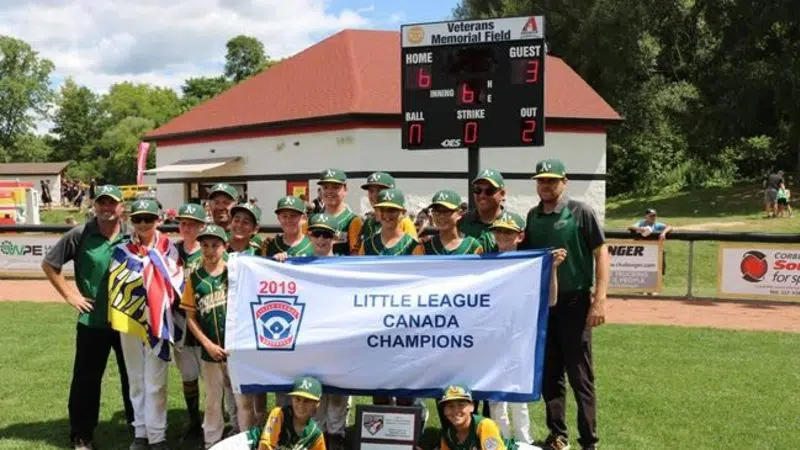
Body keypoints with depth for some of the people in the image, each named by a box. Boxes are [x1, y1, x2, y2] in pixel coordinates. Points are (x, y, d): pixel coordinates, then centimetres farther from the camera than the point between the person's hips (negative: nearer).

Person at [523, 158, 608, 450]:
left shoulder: (580, 212, -8)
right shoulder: (533, 216, 8)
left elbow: (601, 254, -9)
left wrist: (599, 300, -16)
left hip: (574, 302, -5)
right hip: (542, 302, 5)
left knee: (580, 376, 0)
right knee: (548, 374, 12)